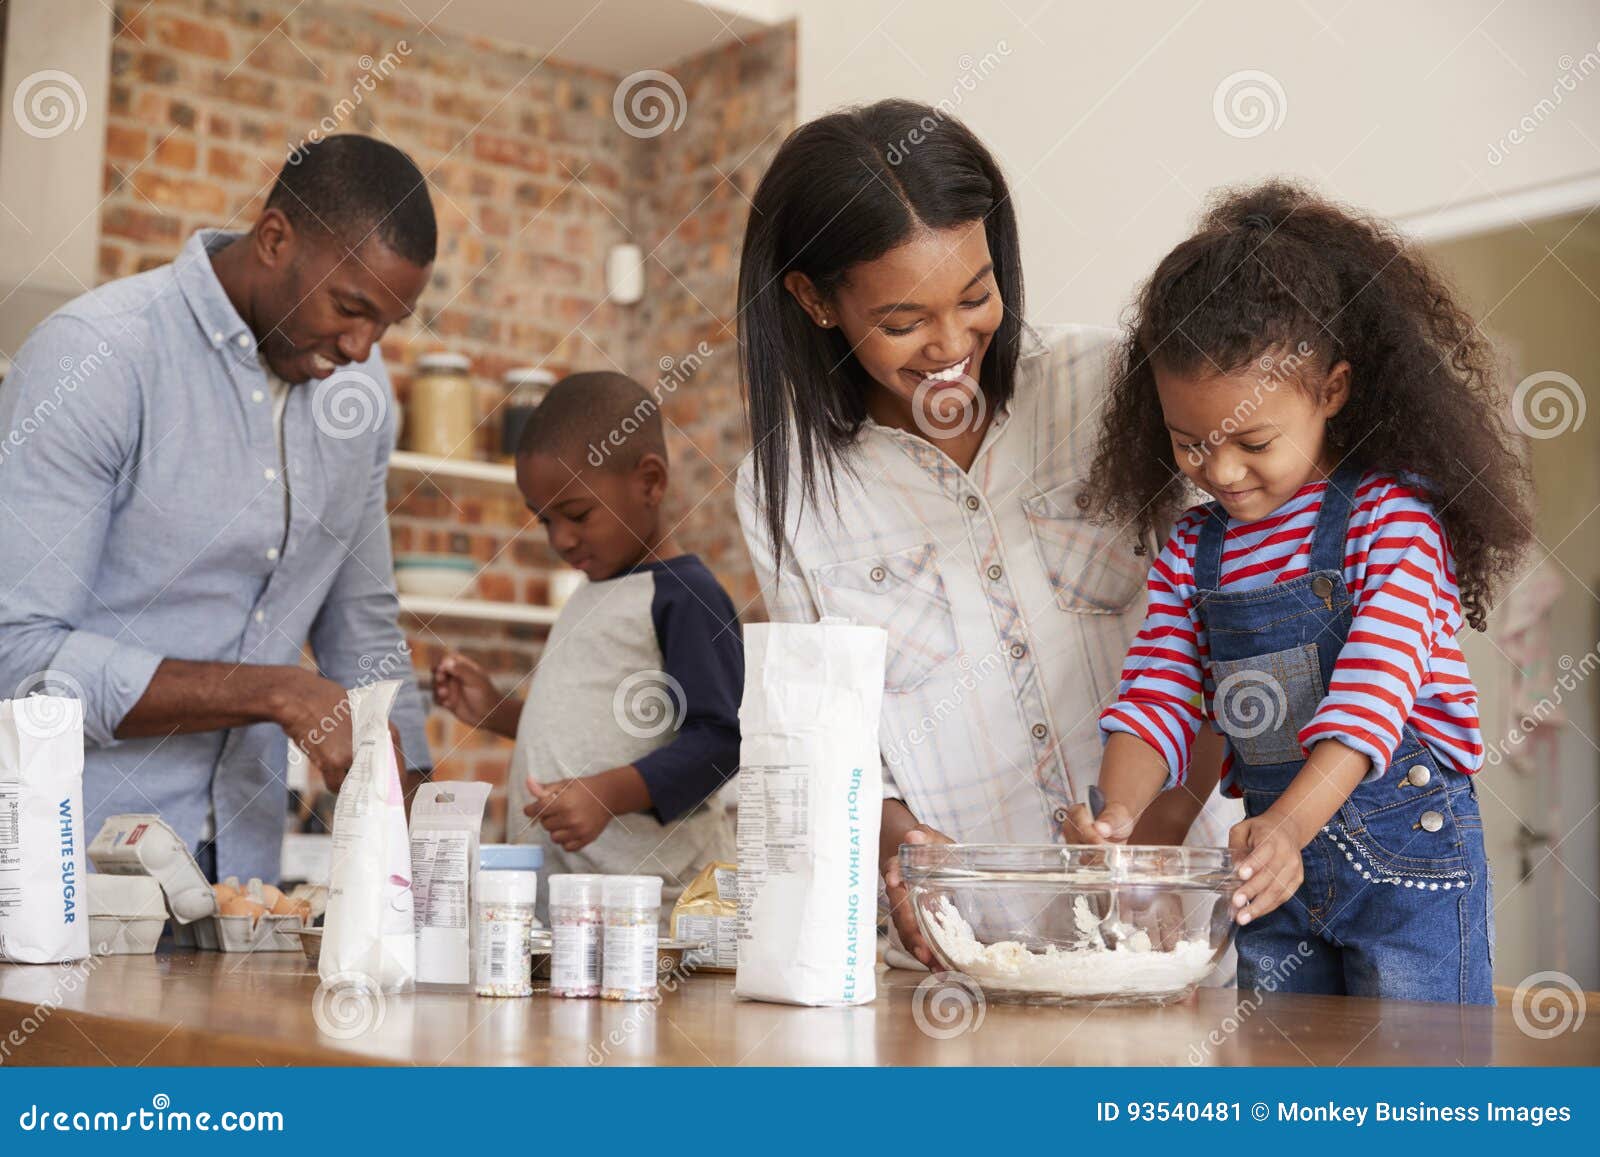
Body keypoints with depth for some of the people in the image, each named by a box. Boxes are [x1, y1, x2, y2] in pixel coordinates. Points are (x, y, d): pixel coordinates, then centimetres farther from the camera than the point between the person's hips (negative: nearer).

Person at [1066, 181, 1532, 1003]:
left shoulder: (1393, 518, -10)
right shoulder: (1193, 550, 7)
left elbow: (1375, 689, -21)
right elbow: (1158, 696, 1)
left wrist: (1292, 824, -35)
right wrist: (1117, 810, -19)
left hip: (1409, 850, -5)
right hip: (1274, 847, 5)